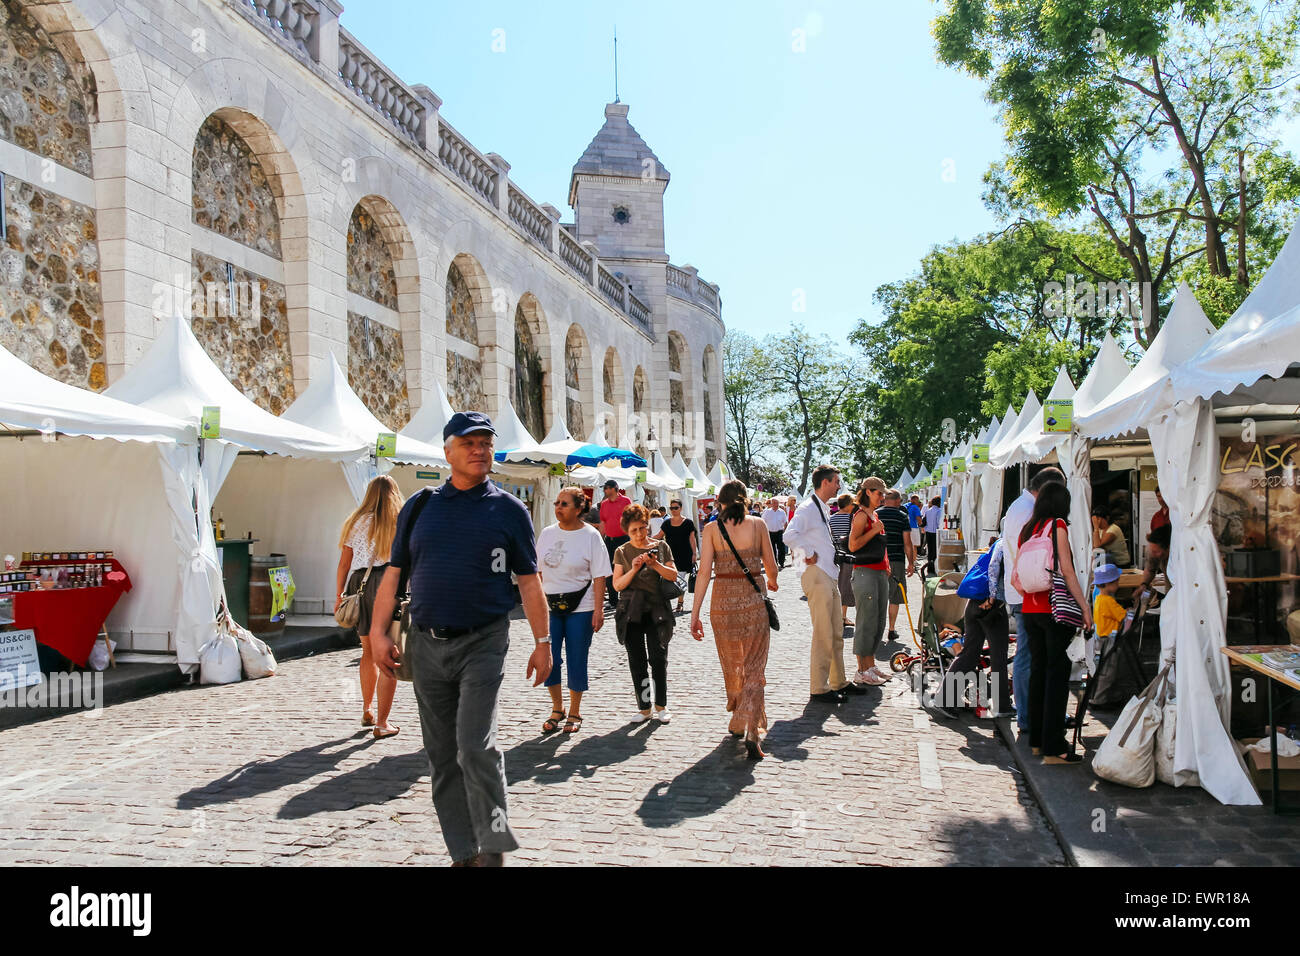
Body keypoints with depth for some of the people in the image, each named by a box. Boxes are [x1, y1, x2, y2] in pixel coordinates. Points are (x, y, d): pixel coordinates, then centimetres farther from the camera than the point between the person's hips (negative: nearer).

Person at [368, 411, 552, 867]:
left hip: (483, 641, -3)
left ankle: (493, 847, 4)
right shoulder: (419, 505, 8)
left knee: (475, 746, -12)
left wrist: (543, 642, 1)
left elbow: (529, 581, 3)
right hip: (426, 643, 4)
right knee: (442, 754, 9)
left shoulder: (509, 510, 2)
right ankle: (464, 852, 21)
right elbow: (393, 573, 9)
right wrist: (379, 632, 1)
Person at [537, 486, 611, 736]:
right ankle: (557, 709, 24)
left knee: (577, 661, 3)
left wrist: (598, 610, -13)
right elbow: (538, 571, 14)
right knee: (548, 658, 3)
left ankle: (574, 713, 20)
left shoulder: (590, 535, -6)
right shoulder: (547, 533, 8)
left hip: (580, 607, -4)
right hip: (549, 605, 4)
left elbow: (599, 576, -8)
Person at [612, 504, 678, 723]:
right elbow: (617, 585, 0)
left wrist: (656, 565, -13)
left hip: (657, 609, 0)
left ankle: (661, 705, 11)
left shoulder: (660, 546, 8)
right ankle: (644, 707, 13)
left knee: (658, 657, -4)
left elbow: (673, 575, 3)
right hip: (631, 611, 1)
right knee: (637, 661, 3)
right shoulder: (622, 552, 6)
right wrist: (634, 569, -15)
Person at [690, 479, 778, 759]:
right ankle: (751, 731, -8)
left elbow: (704, 572, -7)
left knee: (731, 666, 19)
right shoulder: (757, 524, -2)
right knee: (754, 668, 5)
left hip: (723, 600, 1)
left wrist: (695, 614, -4)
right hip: (754, 599, -1)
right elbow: (771, 566, 3)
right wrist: (772, 583, 27)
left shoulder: (712, 529, -2)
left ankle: (738, 722, 35)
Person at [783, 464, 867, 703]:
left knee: (836, 633, 15)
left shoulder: (822, 509, 18)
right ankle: (818, 689, 2)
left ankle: (839, 682, 25)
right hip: (816, 577, -10)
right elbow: (790, 536, -29)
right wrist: (809, 554, -20)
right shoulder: (807, 508, -14)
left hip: (829, 577, 10)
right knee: (823, 635, -6)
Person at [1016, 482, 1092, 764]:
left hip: (1030, 610, 7)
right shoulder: (1057, 526, -8)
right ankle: (1053, 747, -1)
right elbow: (1067, 570, -13)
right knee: (1057, 674, -2)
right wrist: (1085, 606, -10)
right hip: (1055, 609, -6)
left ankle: (1036, 740, 22)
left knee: (1037, 671, 14)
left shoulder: (1027, 529, 10)